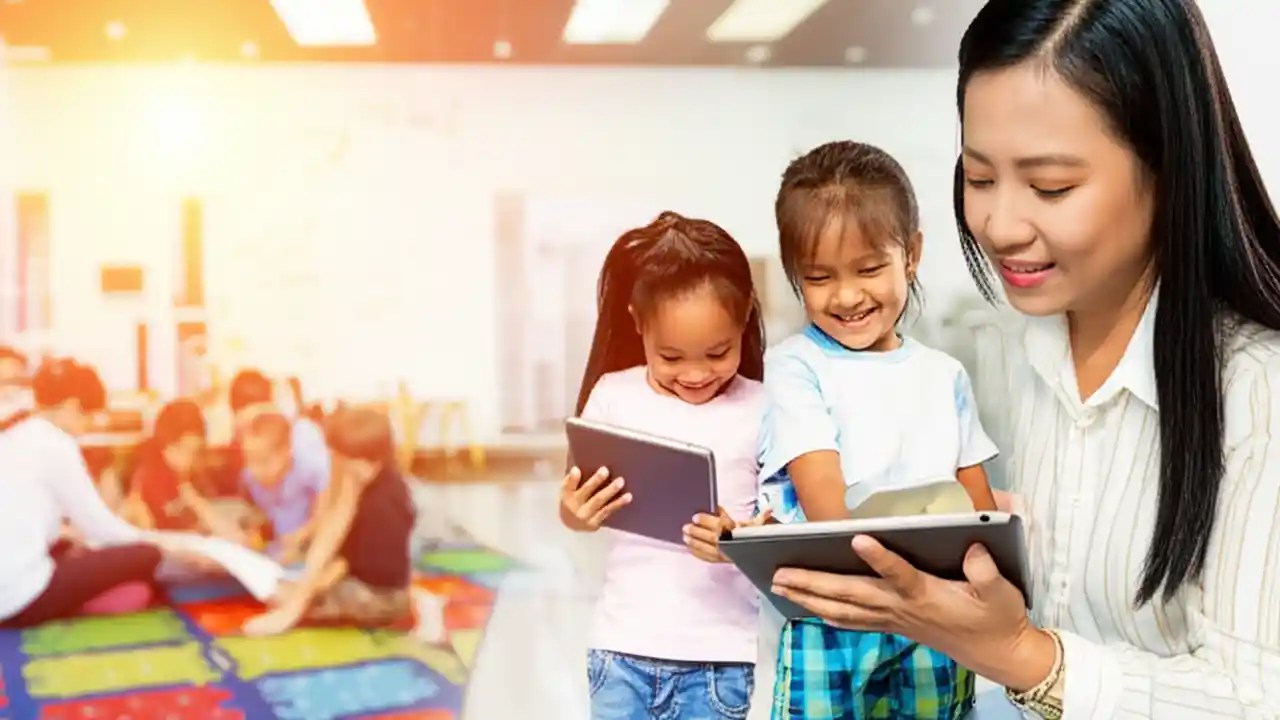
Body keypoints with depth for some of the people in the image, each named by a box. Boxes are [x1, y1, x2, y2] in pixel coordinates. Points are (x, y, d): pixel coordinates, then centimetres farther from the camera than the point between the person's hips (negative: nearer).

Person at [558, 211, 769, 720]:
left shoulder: (759, 411, -6)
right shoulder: (614, 395, -1)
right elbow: (577, 509, 8)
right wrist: (575, 511, -15)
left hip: (719, 651, -1)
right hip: (624, 641, 2)